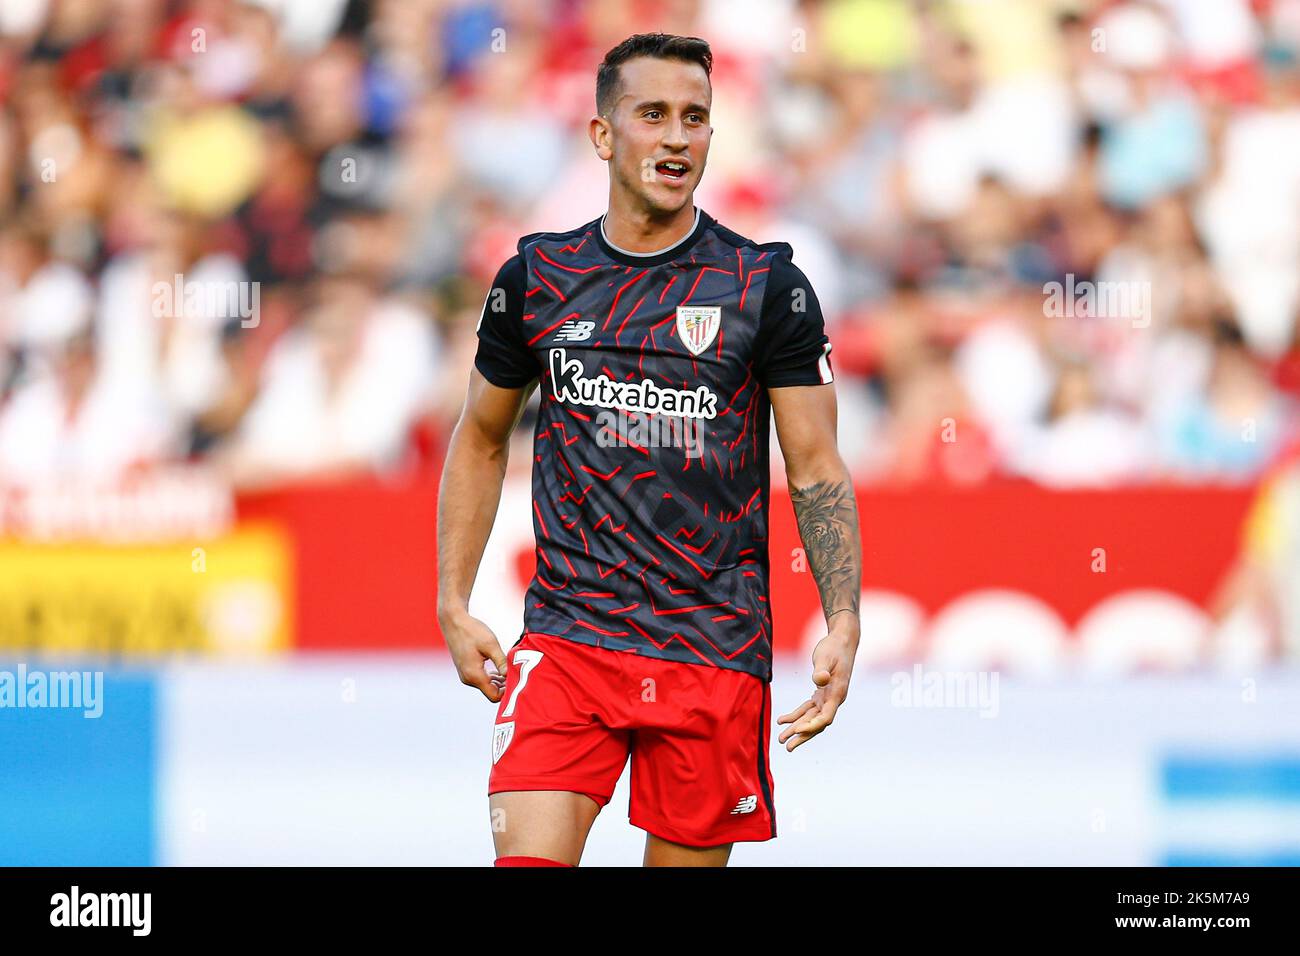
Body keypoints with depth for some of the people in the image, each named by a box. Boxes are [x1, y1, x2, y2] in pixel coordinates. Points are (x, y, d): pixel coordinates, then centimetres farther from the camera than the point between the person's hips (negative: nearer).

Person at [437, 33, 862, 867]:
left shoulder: (768, 286, 0)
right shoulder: (537, 278, 6)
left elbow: (818, 471, 1)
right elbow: (481, 441, 18)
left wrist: (844, 623, -12)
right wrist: (455, 608, 10)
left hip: (715, 644, -1)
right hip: (566, 635, 1)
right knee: (529, 858, -14)